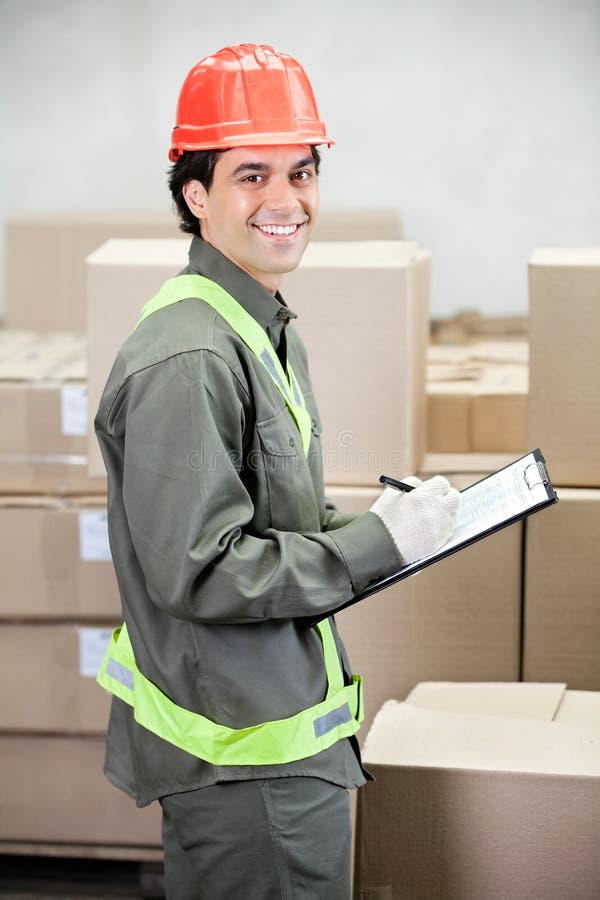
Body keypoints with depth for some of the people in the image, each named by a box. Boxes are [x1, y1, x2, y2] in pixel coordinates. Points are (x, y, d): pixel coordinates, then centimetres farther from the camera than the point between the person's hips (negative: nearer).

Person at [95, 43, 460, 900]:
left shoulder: (267, 329, 12)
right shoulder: (186, 360, -22)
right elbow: (196, 571, -25)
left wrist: (390, 518, 4)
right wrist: (381, 541, -20)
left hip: (289, 725, 10)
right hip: (240, 757, -10)